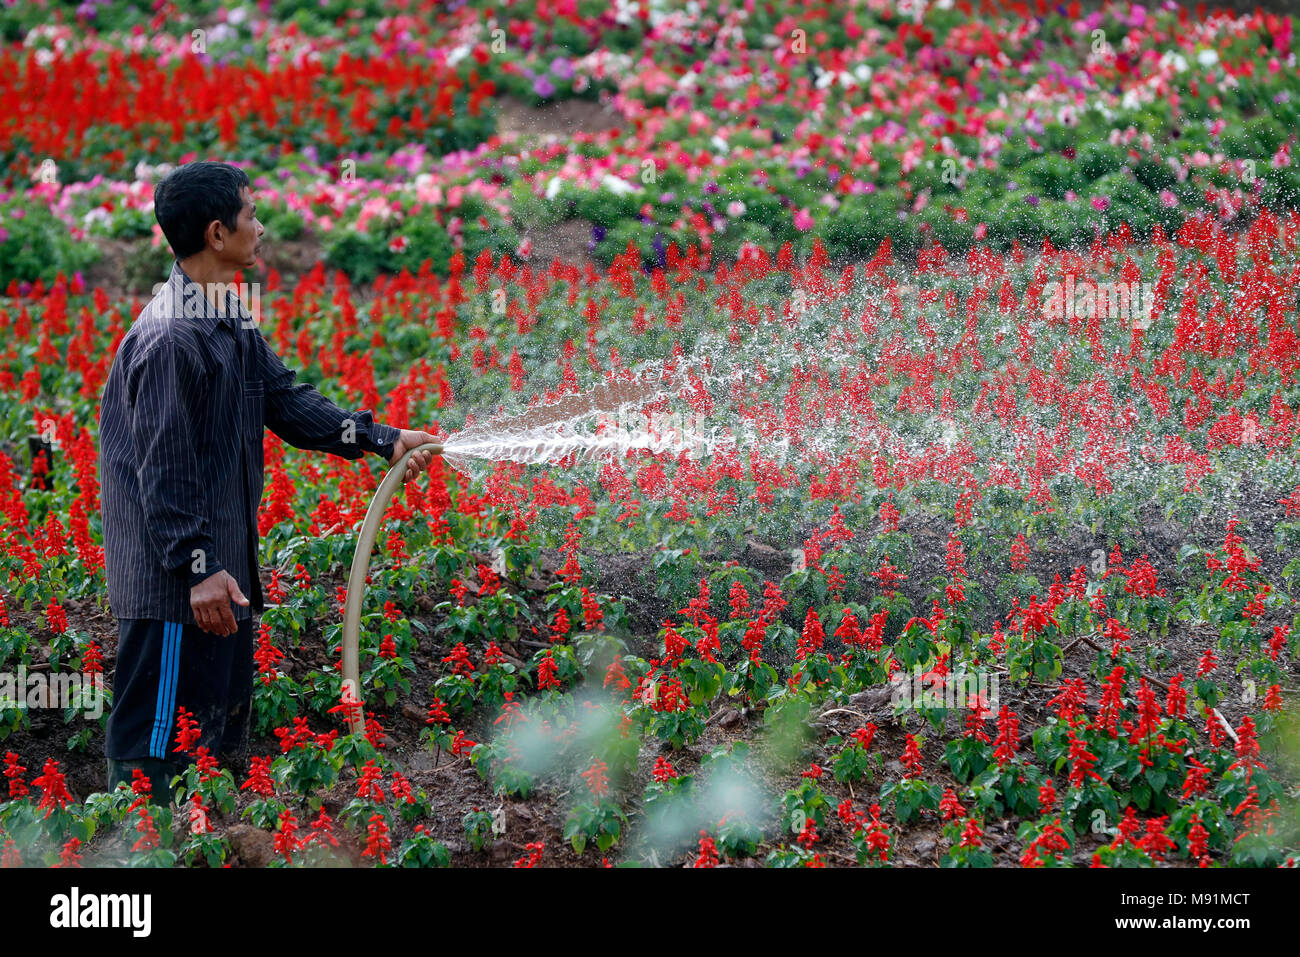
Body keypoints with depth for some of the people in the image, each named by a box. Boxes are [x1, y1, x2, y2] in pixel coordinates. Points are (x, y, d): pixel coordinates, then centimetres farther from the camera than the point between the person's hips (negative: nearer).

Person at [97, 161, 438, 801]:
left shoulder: (232, 321, 11)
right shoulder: (170, 337, -21)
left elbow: (286, 400, 11)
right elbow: (163, 464, -23)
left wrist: (384, 439, 3)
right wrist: (198, 568, -24)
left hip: (221, 562, 11)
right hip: (174, 579, -11)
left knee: (223, 723, 20)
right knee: (155, 742, -4)